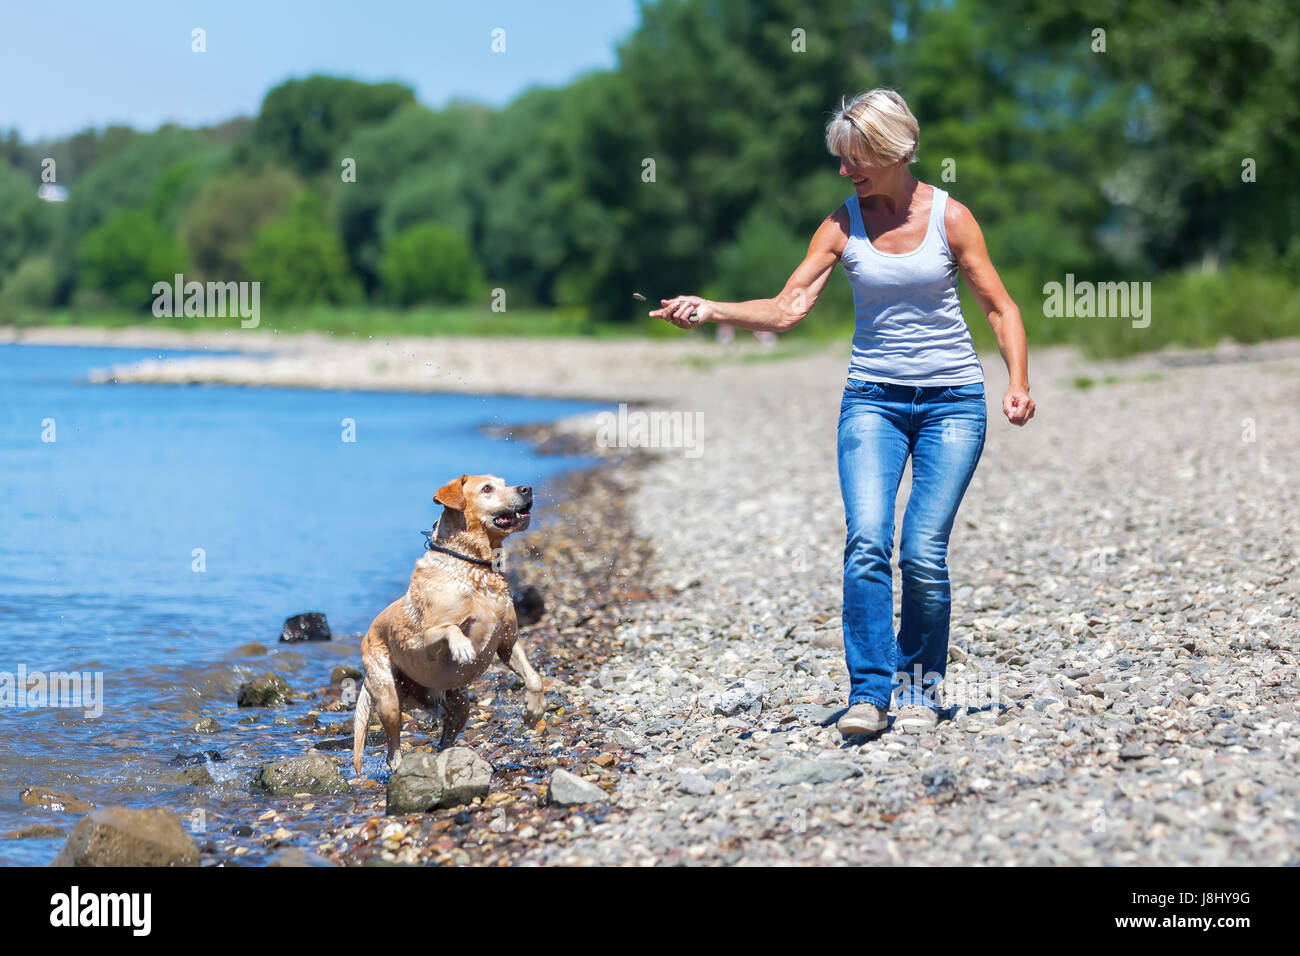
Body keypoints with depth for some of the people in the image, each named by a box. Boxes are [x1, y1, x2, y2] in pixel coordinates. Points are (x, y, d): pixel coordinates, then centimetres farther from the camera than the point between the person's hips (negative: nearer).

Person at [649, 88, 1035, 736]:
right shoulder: (843, 225, 1)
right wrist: (710, 310, -19)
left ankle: (920, 687, 11)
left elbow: (1000, 307, 2)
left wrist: (1018, 383, -11)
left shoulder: (949, 217, -2)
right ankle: (870, 691, -14)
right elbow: (787, 309, -5)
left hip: (952, 400, -1)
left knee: (923, 553, -8)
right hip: (873, 398, 1)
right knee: (866, 542, -17)